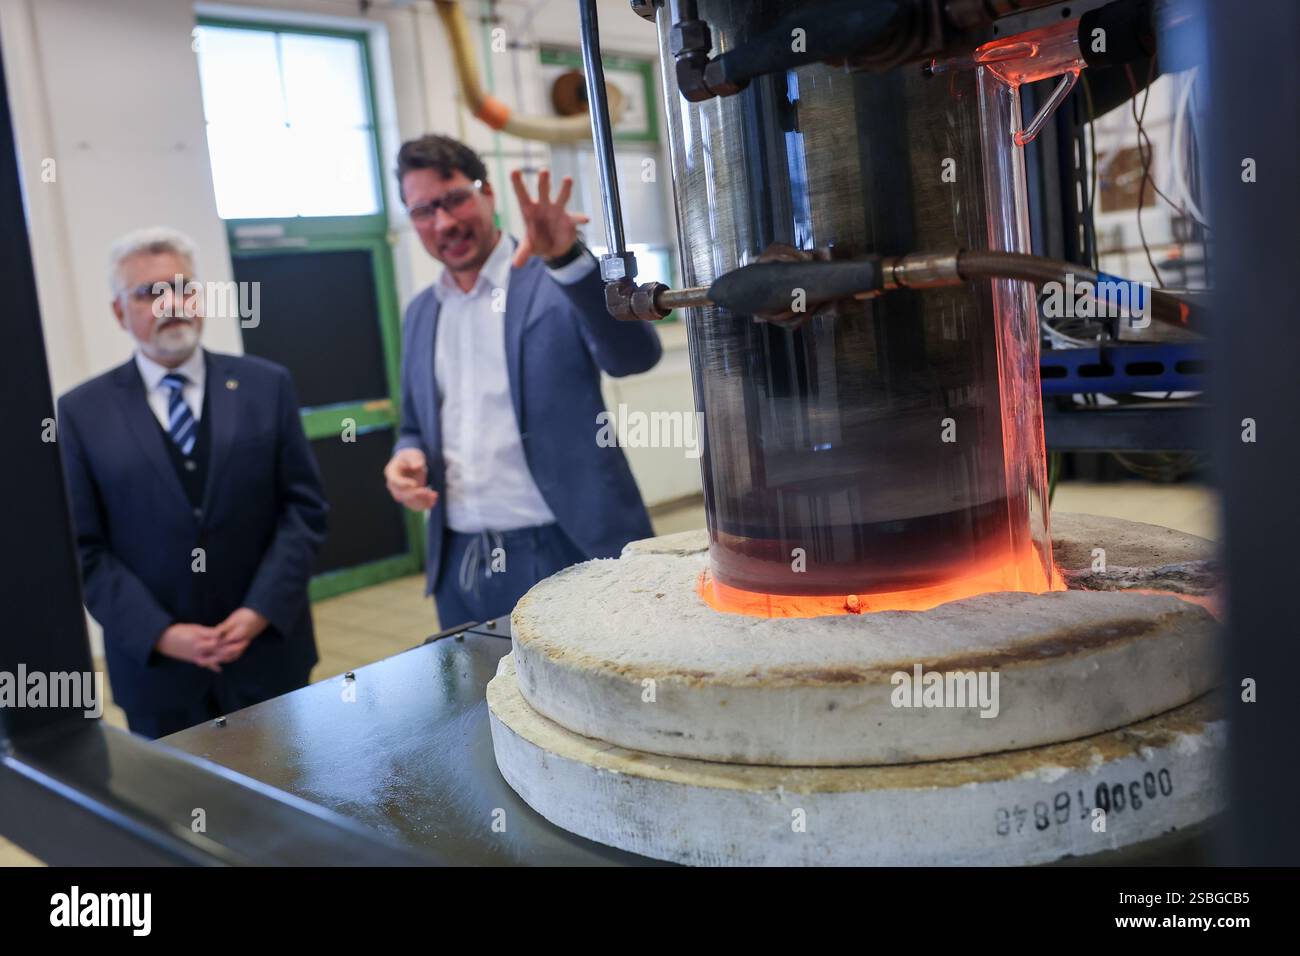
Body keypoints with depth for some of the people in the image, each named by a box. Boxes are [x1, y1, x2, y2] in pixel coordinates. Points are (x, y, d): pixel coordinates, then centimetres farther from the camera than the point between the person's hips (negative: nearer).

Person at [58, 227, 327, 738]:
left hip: (269, 650, 1)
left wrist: (263, 608, -9)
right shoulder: (81, 413, 0)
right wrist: (159, 633, -12)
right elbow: (83, 548, -1)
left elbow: (304, 506, 1)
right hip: (155, 665, -1)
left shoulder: (266, 386, 3)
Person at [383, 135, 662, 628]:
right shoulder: (421, 313, 13)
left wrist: (567, 259, -32)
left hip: (570, 551, -5)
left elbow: (636, 354, -20)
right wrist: (407, 457, -2)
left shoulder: (558, 281, -4)